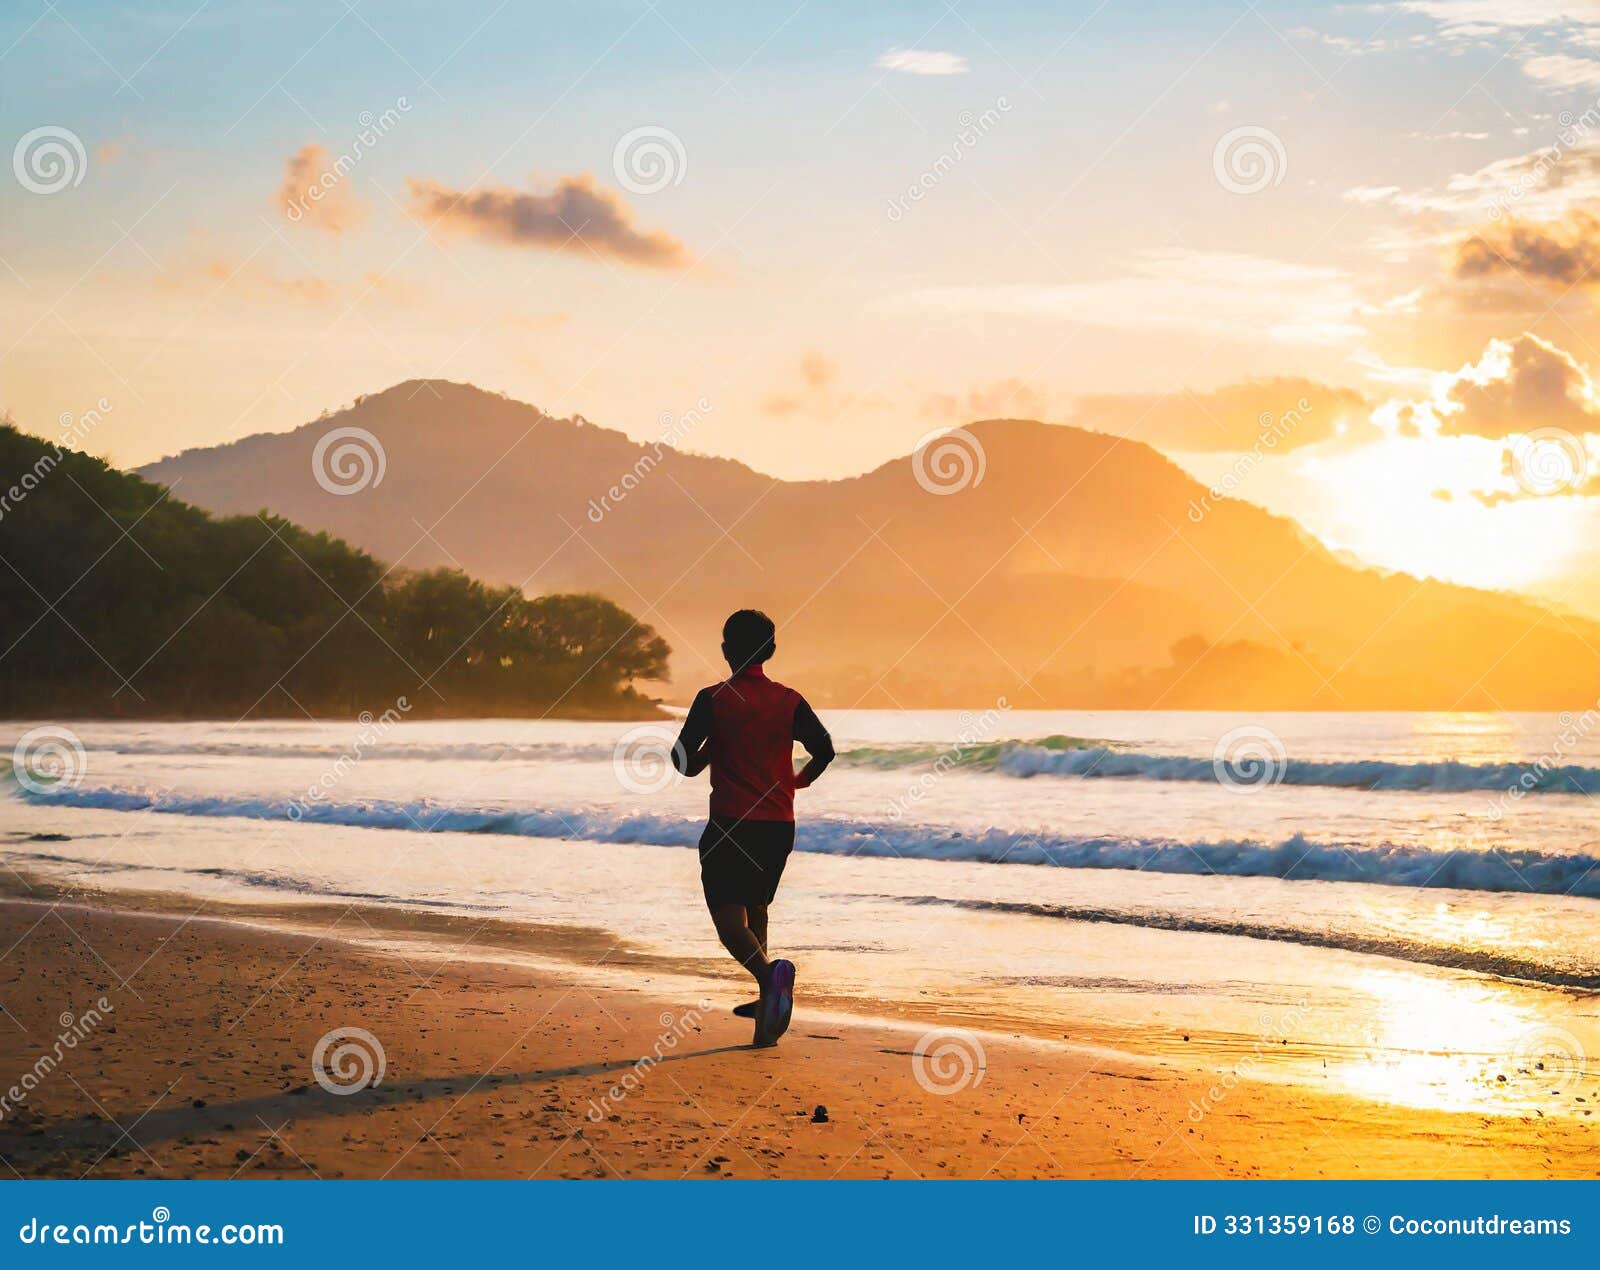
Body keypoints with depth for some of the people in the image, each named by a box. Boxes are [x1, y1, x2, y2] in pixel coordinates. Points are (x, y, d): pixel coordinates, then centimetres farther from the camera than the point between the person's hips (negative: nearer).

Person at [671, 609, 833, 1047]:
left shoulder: (713, 699, -4)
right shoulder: (789, 701, 3)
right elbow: (825, 749, -9)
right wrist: (800, 780, 12)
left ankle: (770, 972, -36)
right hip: (779, 826, 4)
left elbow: (683, 761, -7)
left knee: (730, 921, -7)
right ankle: (768, 1001, 23)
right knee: (755, 907, 25)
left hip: (730, 826, -4)